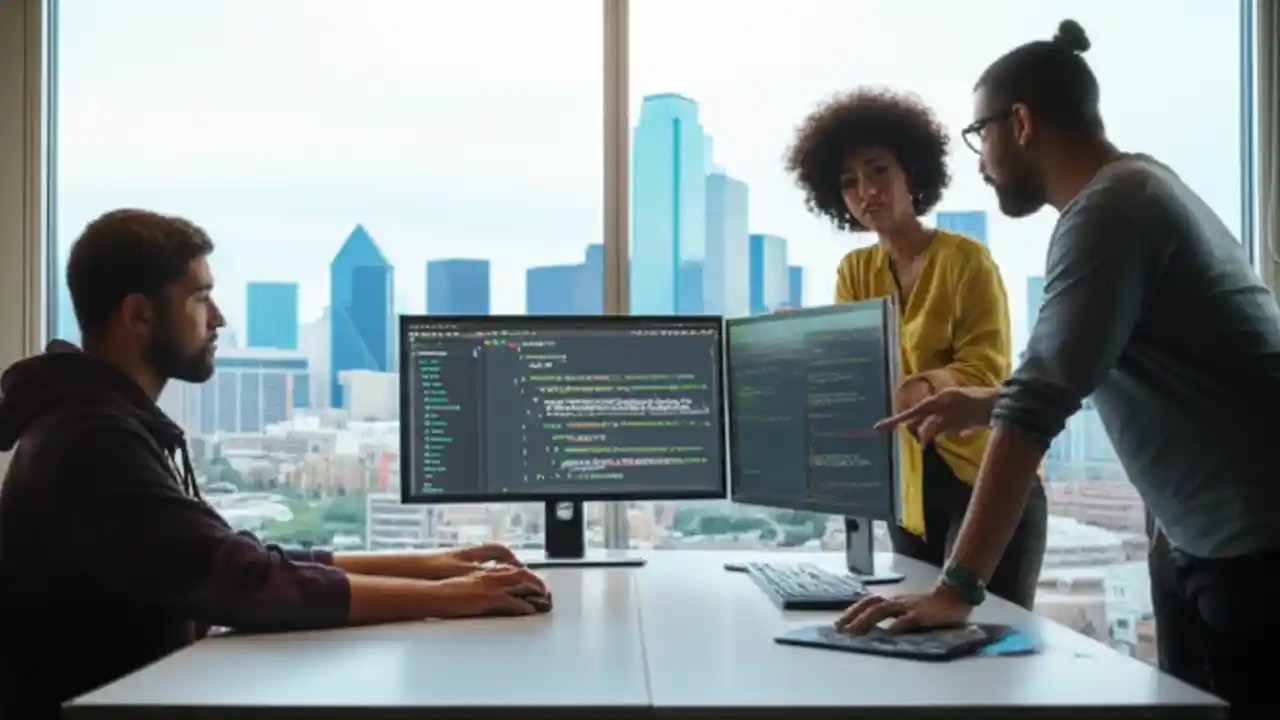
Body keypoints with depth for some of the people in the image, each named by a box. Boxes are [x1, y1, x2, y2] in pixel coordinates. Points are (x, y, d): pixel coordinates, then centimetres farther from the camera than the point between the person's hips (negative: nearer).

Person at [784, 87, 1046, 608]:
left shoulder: (965, 258, -9)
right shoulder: (854, 272, 8)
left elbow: (986, 370, -15)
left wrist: (926, 386, -35)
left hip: (987, 479, -5)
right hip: (908, 488, 5)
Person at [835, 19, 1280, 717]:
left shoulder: (1109, 208, -21)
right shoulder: (1131, 188, 10)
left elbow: (1040, 407, -28)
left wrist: (957, 586, -28)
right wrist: (988, 404, 19)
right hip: (1196, 537, 9)